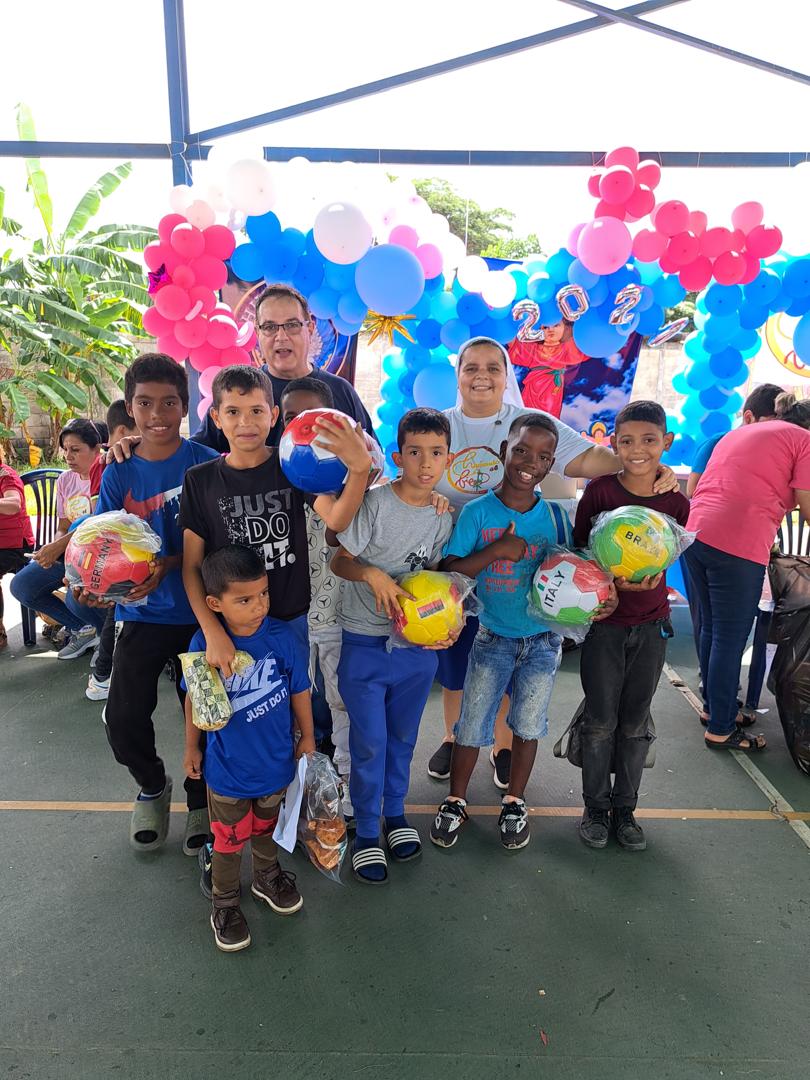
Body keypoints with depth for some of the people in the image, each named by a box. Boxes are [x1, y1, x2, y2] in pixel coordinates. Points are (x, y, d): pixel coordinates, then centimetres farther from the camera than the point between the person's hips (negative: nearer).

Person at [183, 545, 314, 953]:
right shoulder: (203, 644, -23)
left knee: (267, 828, 27)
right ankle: (224, 902, 45)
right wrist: (192, 747, 5)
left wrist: (307, 739, 4)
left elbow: (300, 691, -6)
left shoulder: (282, 638, -22)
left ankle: (267, 877, 55)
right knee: (228, 842, 19)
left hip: (276, 762, 2)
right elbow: (194, 700, -5)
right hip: (227, 769, -1)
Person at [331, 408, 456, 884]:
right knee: (369, 742, 4)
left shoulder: (444, 517, 1)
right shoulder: (375, 503, -15)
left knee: (403, 736, 18)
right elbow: (339, 562, -11)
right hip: (365, 643, -4)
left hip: (418, 644, 4)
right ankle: (367, 832, 25)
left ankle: (395, 813, 41)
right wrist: (373, 573, -29)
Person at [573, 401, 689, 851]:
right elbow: (579, 550, -4)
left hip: (651, 624, 2)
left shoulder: (675, 500, -3)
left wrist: (650, 575, -16)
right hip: (605, 620, -2)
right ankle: (596, 807, 26)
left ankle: (625, 808, 30)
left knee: (636, 724, 13)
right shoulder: (600, 490, -10)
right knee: (601, 721, 7)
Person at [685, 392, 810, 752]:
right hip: (738, 546, -8)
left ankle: (714, 707, 33)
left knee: (711, 629, 19)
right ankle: (721, 730, 11)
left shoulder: (737, 433, 27)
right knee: (730, 640, 1)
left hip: (697, 534, 8)